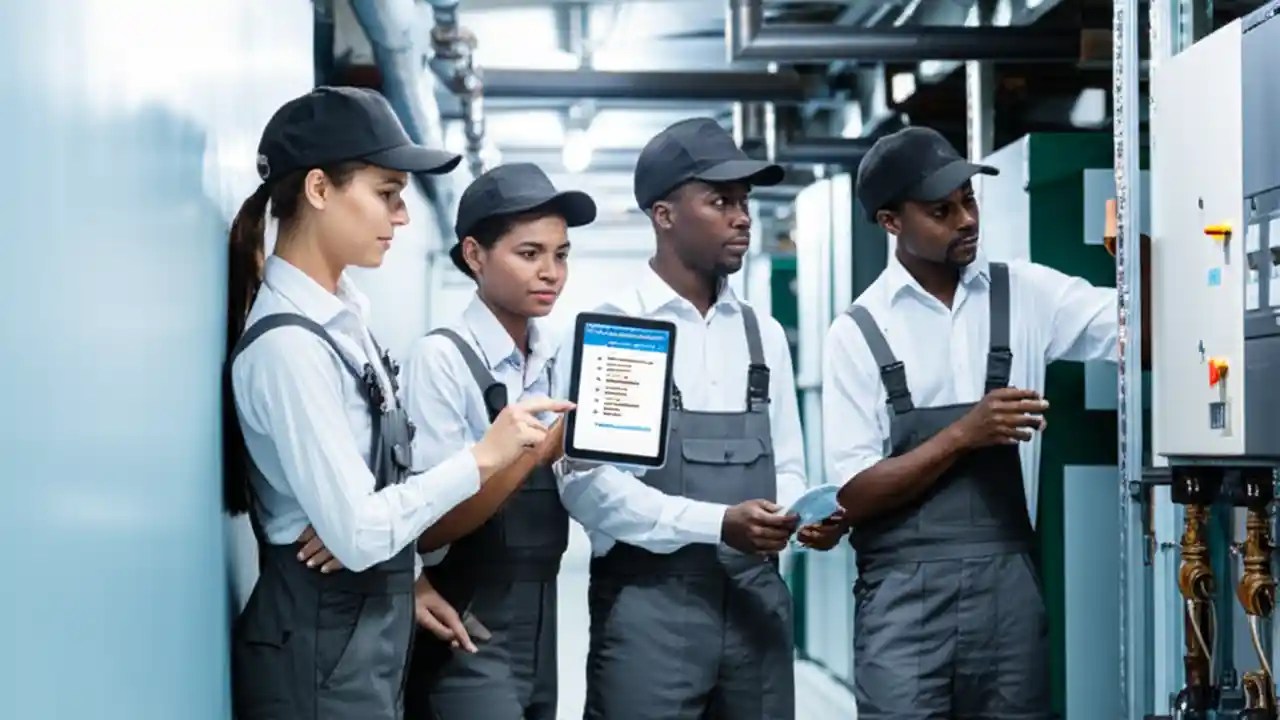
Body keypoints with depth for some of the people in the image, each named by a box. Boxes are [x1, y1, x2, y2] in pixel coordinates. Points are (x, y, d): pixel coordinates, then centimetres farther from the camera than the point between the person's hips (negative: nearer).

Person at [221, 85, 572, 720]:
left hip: (367, 630, 9)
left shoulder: (341, 313, 7)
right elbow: (357, 534, -22)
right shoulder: (288, 346, -21)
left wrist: (408, 582, 12)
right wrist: (482, 456, -17)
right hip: (319, 649, -9)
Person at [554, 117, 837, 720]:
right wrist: (717, 524, -20)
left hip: (756, 597, 5)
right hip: (648, 599, -5)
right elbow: (586, 480, -12)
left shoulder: (764, 336, 14)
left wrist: (793, 514, -9)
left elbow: (787, 466, 15)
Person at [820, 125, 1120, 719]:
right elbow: (852, 497, -3)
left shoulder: (1025, 294, 7)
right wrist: (963, 435, -11)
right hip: (905, 597, -2)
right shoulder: (858, 332, 1)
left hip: (1009, 587, 2)